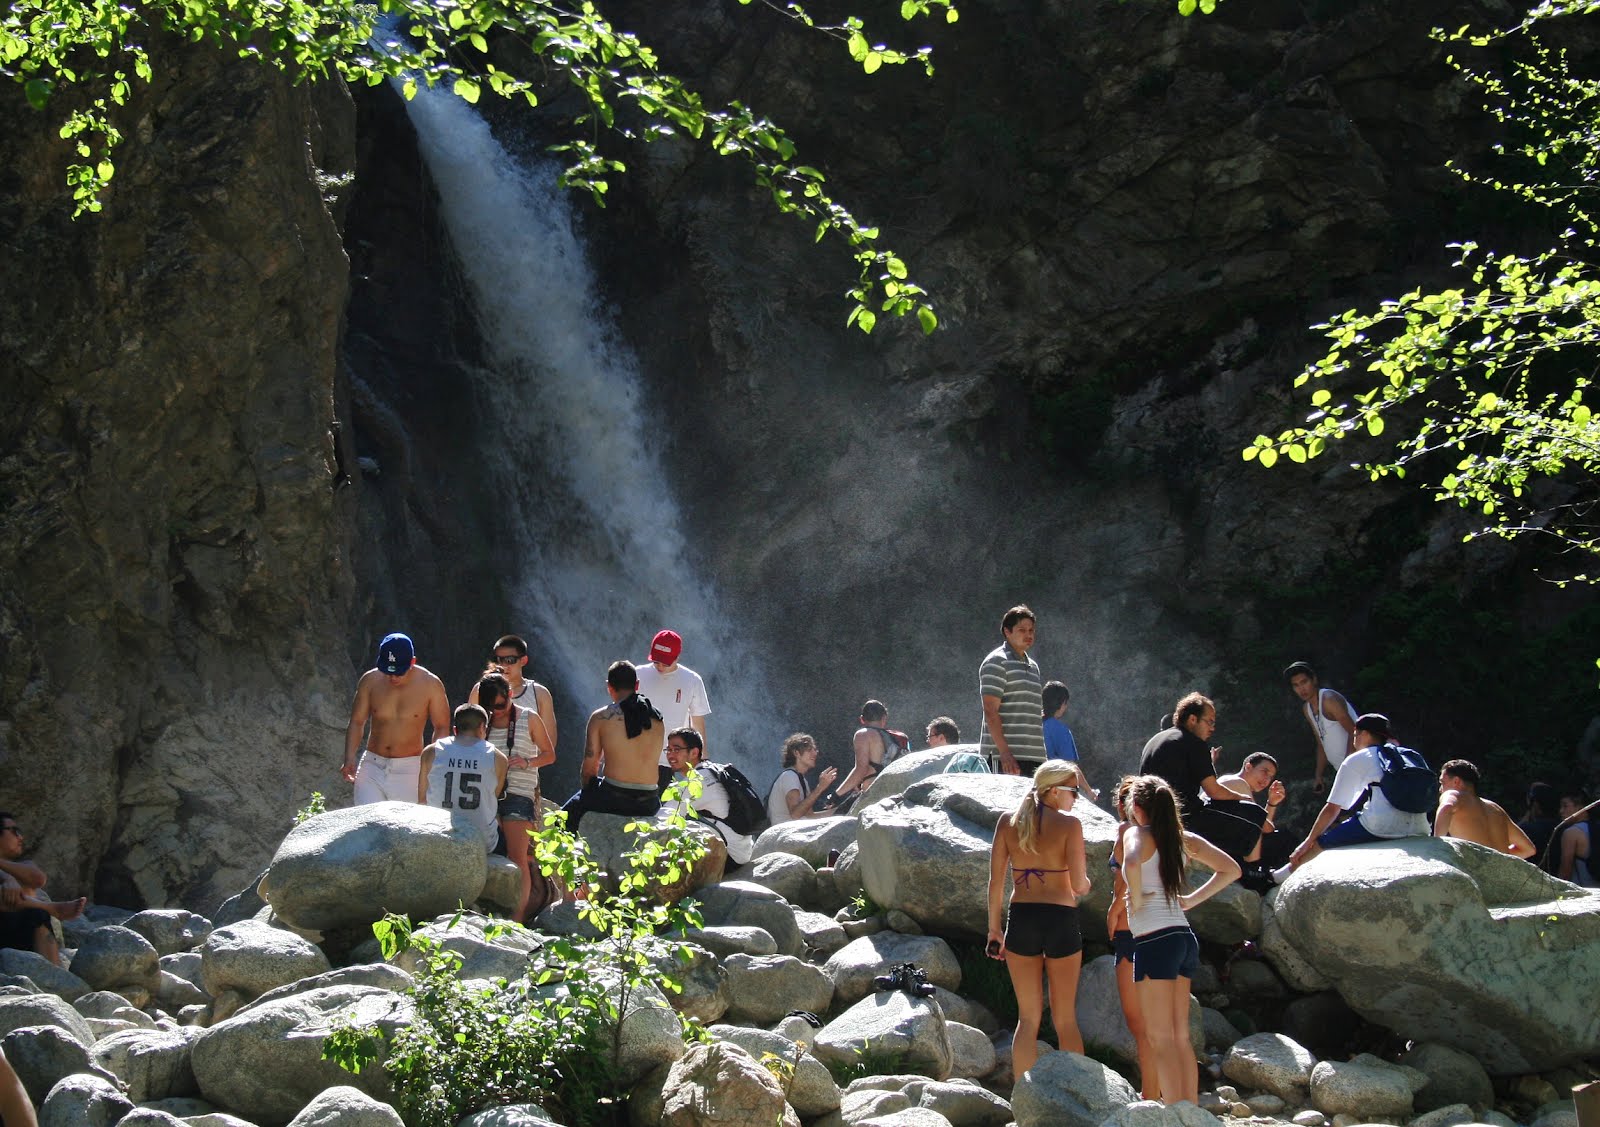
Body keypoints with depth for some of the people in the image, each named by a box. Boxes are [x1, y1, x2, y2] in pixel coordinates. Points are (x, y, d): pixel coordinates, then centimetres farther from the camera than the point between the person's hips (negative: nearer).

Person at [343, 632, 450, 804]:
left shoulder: (430, 685, -7)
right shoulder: (370, 681, -2)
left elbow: (442, 727, 1)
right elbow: (357, 722, 7)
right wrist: (349, 760, -6)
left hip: (409, 770, -2)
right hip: (372, 766, 2)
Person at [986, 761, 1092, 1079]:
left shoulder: (1008, 822, 4)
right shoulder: (1069, 824, -7)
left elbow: (995, 882, 3)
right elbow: (1079, 885, -11)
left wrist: (994, 929, 10)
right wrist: (1085, 883, 12)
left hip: (1020, 920, 3)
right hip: (1061, 921, -3)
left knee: (1028, 1018, 12)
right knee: (1065, 1020, 9)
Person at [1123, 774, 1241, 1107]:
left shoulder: (1138, 835, -9)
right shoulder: (1184, 839, 11)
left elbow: (1132, 864, -31)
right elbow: (1231, 870, 15)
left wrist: (1136, 899, -14)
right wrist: (1192, 899, 14)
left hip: (1155, 940, -7)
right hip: (1184, 938, 7)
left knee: (1161, 1039, -4)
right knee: (1181, 1036, 14)